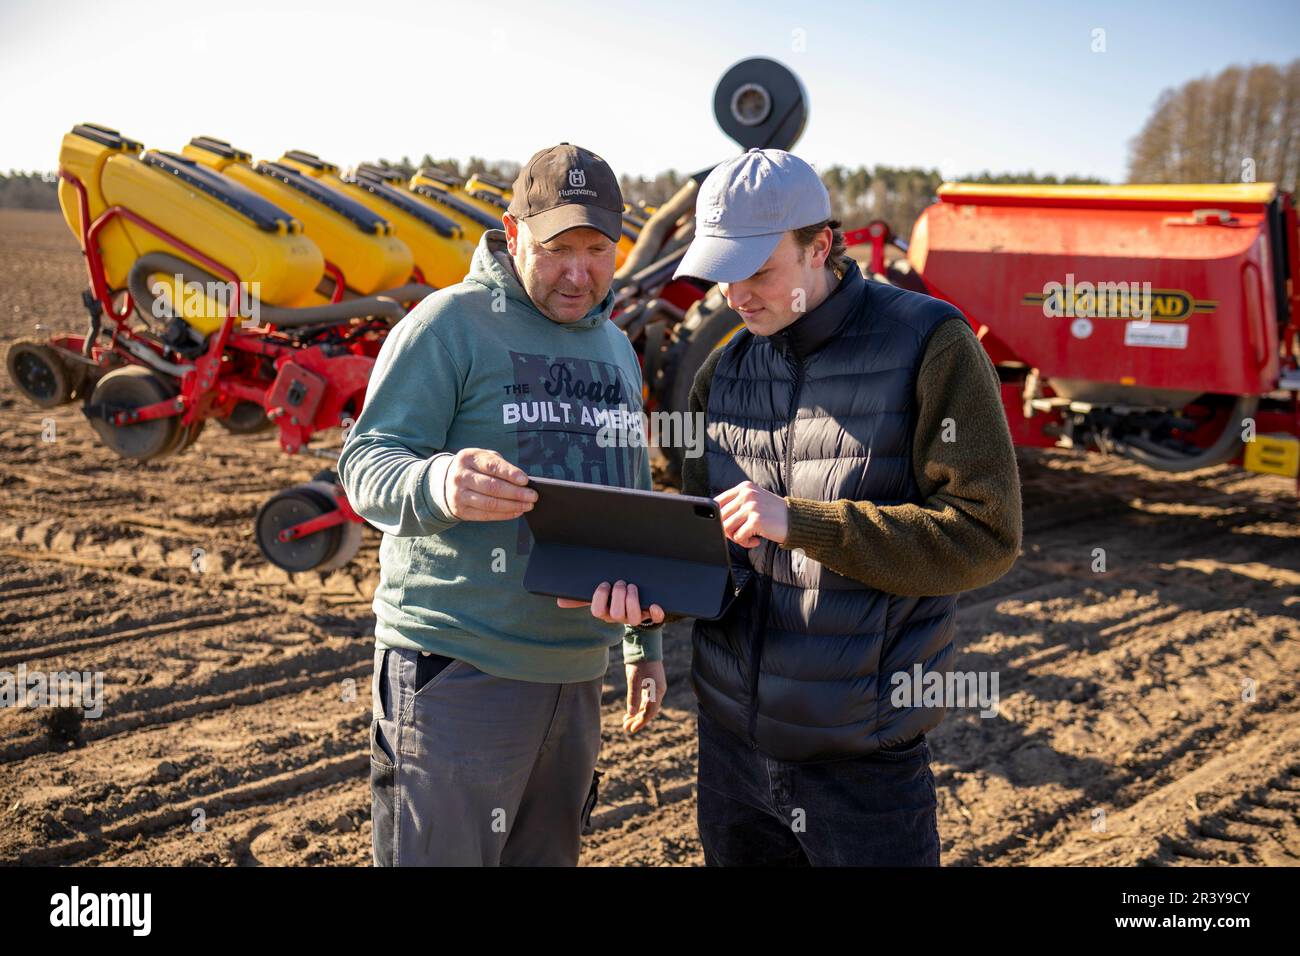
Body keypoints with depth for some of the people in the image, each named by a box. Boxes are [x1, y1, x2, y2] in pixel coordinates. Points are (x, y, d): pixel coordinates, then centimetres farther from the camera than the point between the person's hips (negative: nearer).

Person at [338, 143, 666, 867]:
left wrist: (645, 642, 22)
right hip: (458, 669, -6)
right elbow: (365, 462, -13)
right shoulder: (451, 322, -7)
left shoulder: (617, 348, 15)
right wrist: (438, 485, -36)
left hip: (577, 674, 7)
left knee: (548, 857, 17)